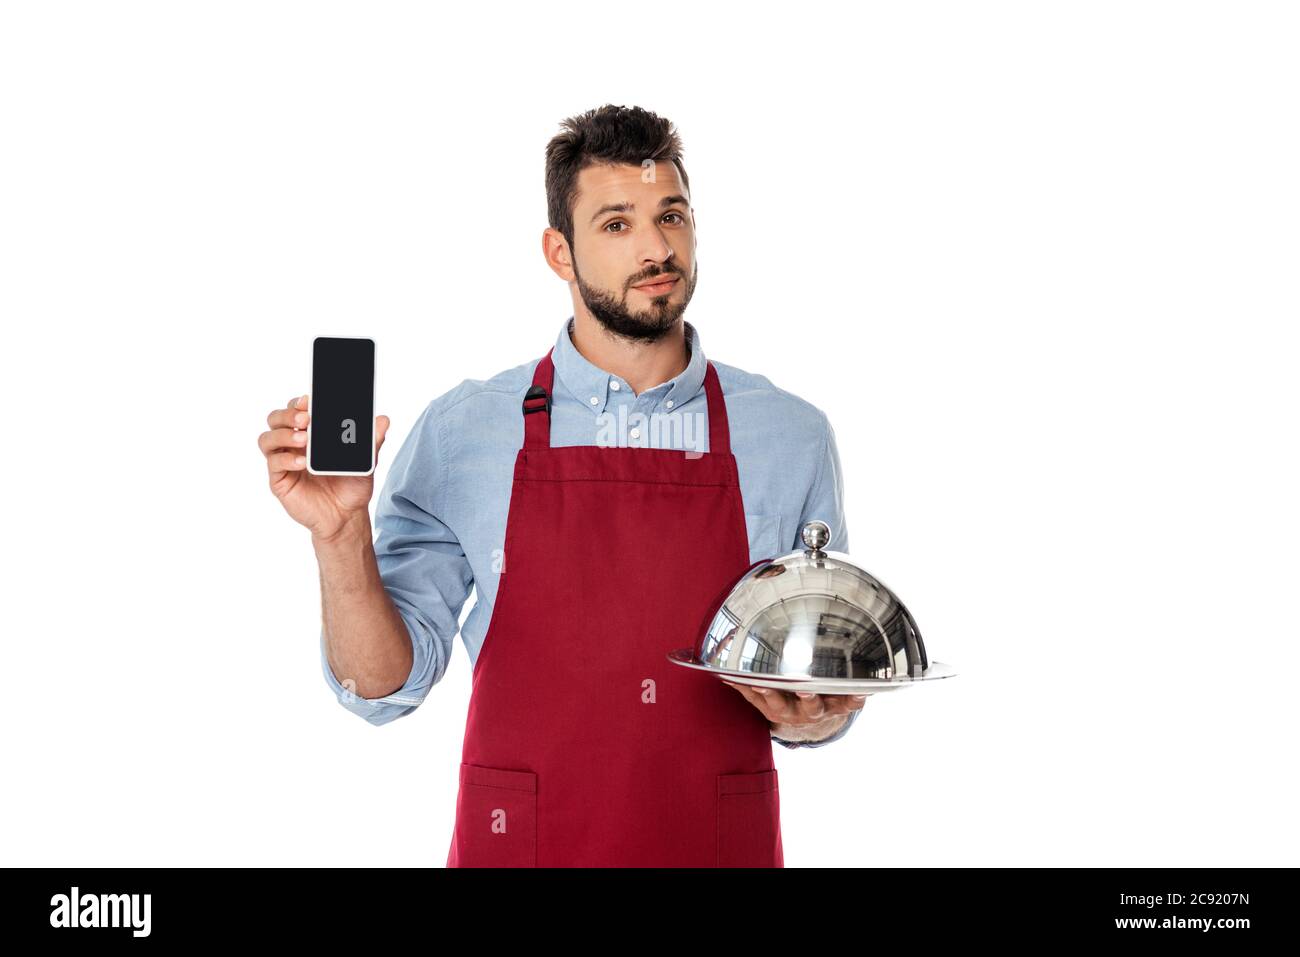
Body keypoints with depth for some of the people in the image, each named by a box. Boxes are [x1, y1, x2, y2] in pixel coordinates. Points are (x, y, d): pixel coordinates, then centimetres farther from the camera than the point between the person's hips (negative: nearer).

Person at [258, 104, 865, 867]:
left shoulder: (792, 436, -4)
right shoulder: (460, 433, -7)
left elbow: (824, 696, 4)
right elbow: (385, 687, -5)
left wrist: (814, 716, -17)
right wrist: (342, 538, -20)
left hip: (720, 846, 1)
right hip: (516, 846, -1)